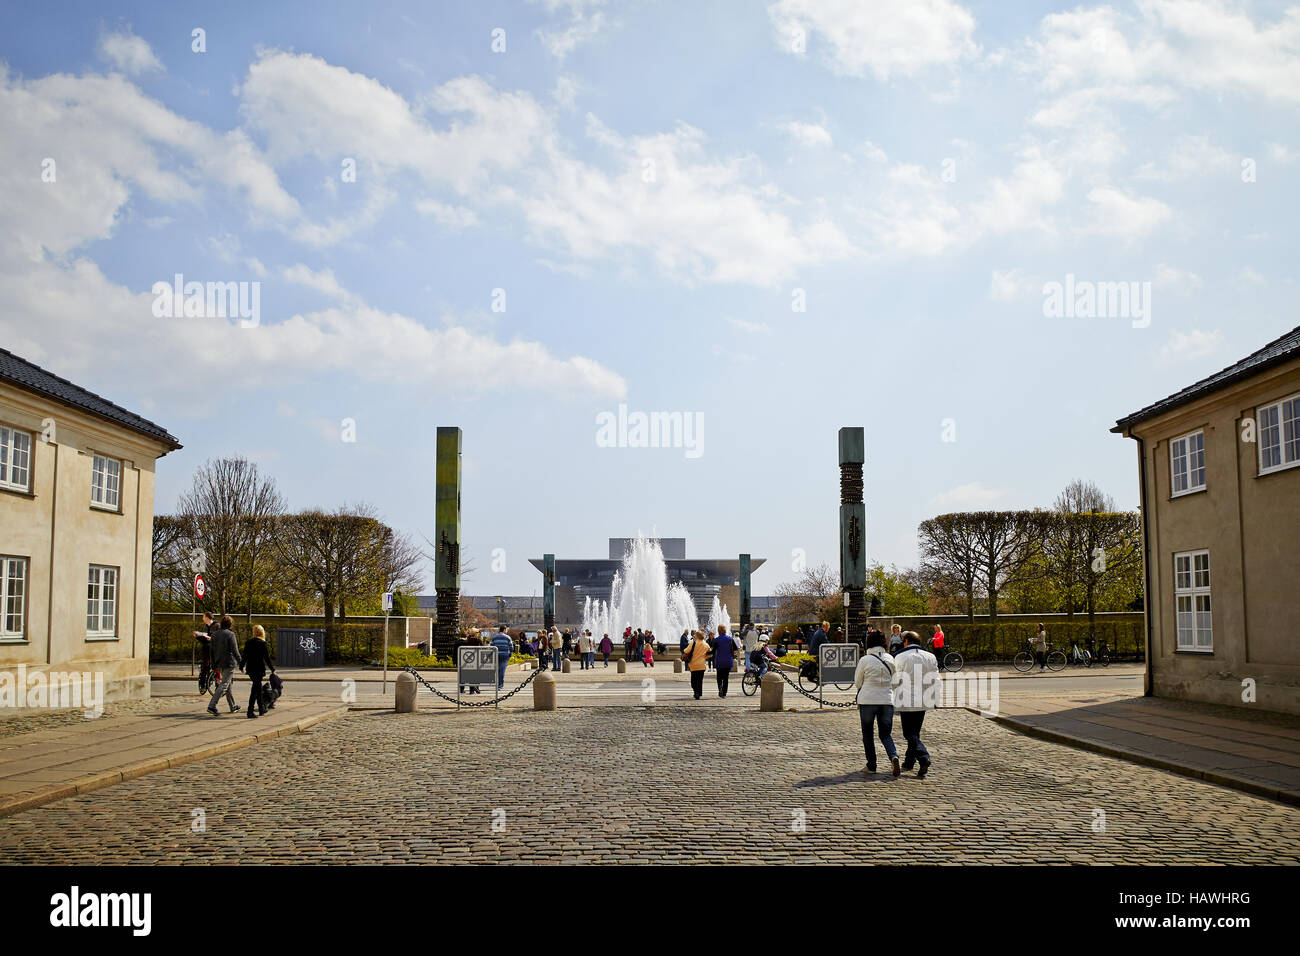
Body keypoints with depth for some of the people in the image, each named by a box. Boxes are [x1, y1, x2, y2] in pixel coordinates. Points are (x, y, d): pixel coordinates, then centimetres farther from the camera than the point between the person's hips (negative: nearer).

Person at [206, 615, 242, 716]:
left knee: (228, 685, 19)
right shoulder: (230, 634, -12)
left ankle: (233, 706, 29)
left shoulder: (215, 635, 9)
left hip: (219, 664, 8)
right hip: (229, 663, -8)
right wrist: (240, 662, -6)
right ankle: (212, 706, -19)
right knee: (224, 686, -8)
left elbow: (212, 651, 12)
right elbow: (235, 651, -14)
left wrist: (214, 665, 18)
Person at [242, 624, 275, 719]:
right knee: (255, 689, -3)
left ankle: (261, 709, 29)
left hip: (250, 669, 6)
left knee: (258, 687, 19)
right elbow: (267, 658, -9)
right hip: (259, 669, -6)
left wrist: (242, 666, 24)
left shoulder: (248, 642, 5)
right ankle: (250, 712, -8)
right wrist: (272, 669, 0)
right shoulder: (262, 643, -11)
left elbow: (245, 656, 11)